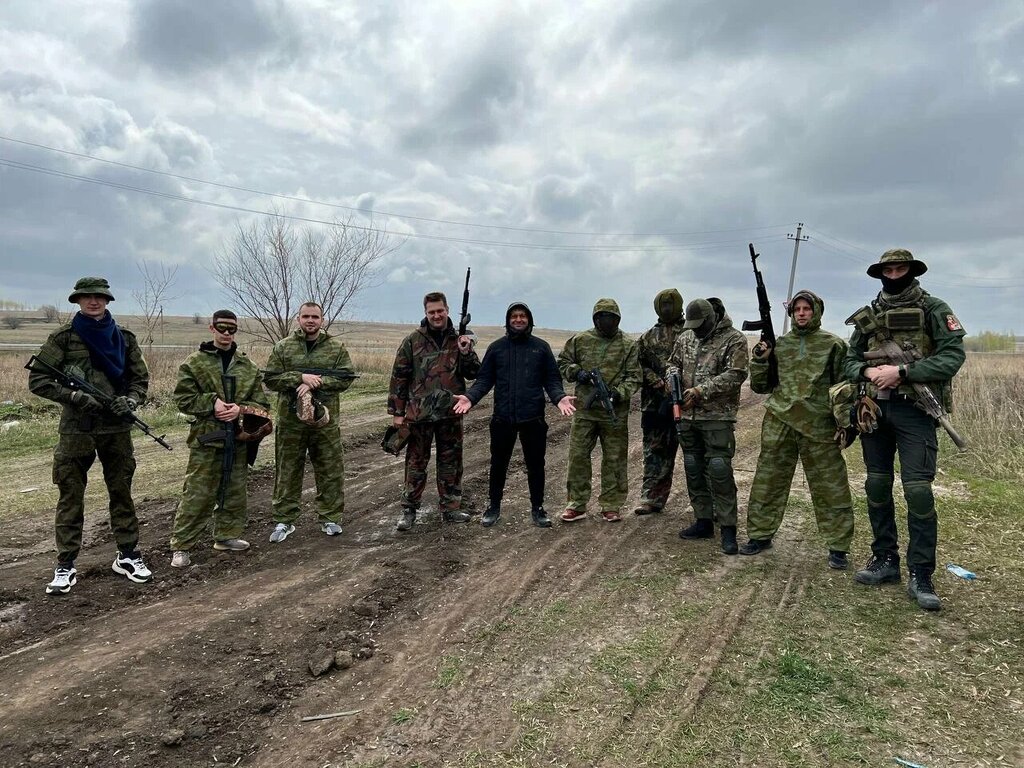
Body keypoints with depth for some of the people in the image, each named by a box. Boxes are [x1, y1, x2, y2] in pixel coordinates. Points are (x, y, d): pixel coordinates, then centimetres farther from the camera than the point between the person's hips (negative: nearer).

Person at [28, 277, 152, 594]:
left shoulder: (124, 338, 6)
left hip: (117, 428, 2)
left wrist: (130, 401, -8)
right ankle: (65, 566, 13)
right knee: (70, 497, 3)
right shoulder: (63, 337, -1)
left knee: (122, 492, 10)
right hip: (76, 429, -2)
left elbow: (140, 378, 12)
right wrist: (76, 397, -16)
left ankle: (128, 555, 22)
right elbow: (38, 380, -3)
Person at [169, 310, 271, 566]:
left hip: (239, 440, 4)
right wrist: (212, 403, -16)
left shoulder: (248, 366, 8)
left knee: (235, 493, 13)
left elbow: (261, 404, 6)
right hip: (206, 439, -4)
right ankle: (181, 546, 9)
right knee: (197, 495, -2)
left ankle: (227, 536, 30)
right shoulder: (194, 362, 0)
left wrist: (240, 409, -13)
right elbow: (182, 398, -3)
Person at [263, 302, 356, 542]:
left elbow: (346, 378, -3)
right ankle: (284, 520, 19)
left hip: (325, 419, 0)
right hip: (290, 420, 0)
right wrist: (301, 377, -15)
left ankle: (330, 518, 20)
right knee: (288, 471, 8)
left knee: (331, 471, 6)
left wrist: (317, 382, -16)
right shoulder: (283, 347, 4)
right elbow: (271, 378, -1)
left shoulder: (336, 347, 4)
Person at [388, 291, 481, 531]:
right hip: (419, 413, -2)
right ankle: (409, 510, 17)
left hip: (451, 414, 3)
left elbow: (474, 374, 5)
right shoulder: (413, 341, -2)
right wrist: (397, 411, -4)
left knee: (451, 462, 11)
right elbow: (399, 376, -2)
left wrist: (466, 352, -14)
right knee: (416, 463, 5)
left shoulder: (459, 339, 6)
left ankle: (450, 508, 23)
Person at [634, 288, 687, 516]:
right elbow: (640, 366, 7)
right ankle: (652, 499, 13)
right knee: (656, 452, 7)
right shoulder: (648, 337, 12)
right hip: (655, 404, 3)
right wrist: (661, 385, -7)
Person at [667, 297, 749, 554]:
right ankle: (703, 522, 23)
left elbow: (735, 375, -15)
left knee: (720, 472, -6)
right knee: (694, 470, 11)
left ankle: (728, 529, 3)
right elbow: (674, 363, 21)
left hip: (718, 417, -6)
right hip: (687, 415, 6)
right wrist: (674, 377, -4)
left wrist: (700, 391, -22)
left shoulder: (735, 340, -7)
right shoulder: (685, 338, 11)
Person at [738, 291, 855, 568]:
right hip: (778, 425, 3)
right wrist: (759, 360, -4)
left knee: (831, 489, 3)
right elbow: (761, 386, 13)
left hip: (818, 428, -2)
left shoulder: (833, 344, 3)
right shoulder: (779, 345, 10)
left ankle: (838, 547, 14)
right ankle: (760, 535, 22)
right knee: (767, 483, 8)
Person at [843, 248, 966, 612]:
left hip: (914, 409, -4)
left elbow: (953, 355, -10)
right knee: (877, 486, 9)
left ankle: (920, 576, 2)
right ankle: (885, 560, 23)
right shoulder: (867, 316, 11)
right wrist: (867, 372, -10)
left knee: (918, 490, -8)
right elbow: (850, 360, 12)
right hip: (874, 408, 5)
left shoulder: (934, 309, -1)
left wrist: (902, 371, -19)